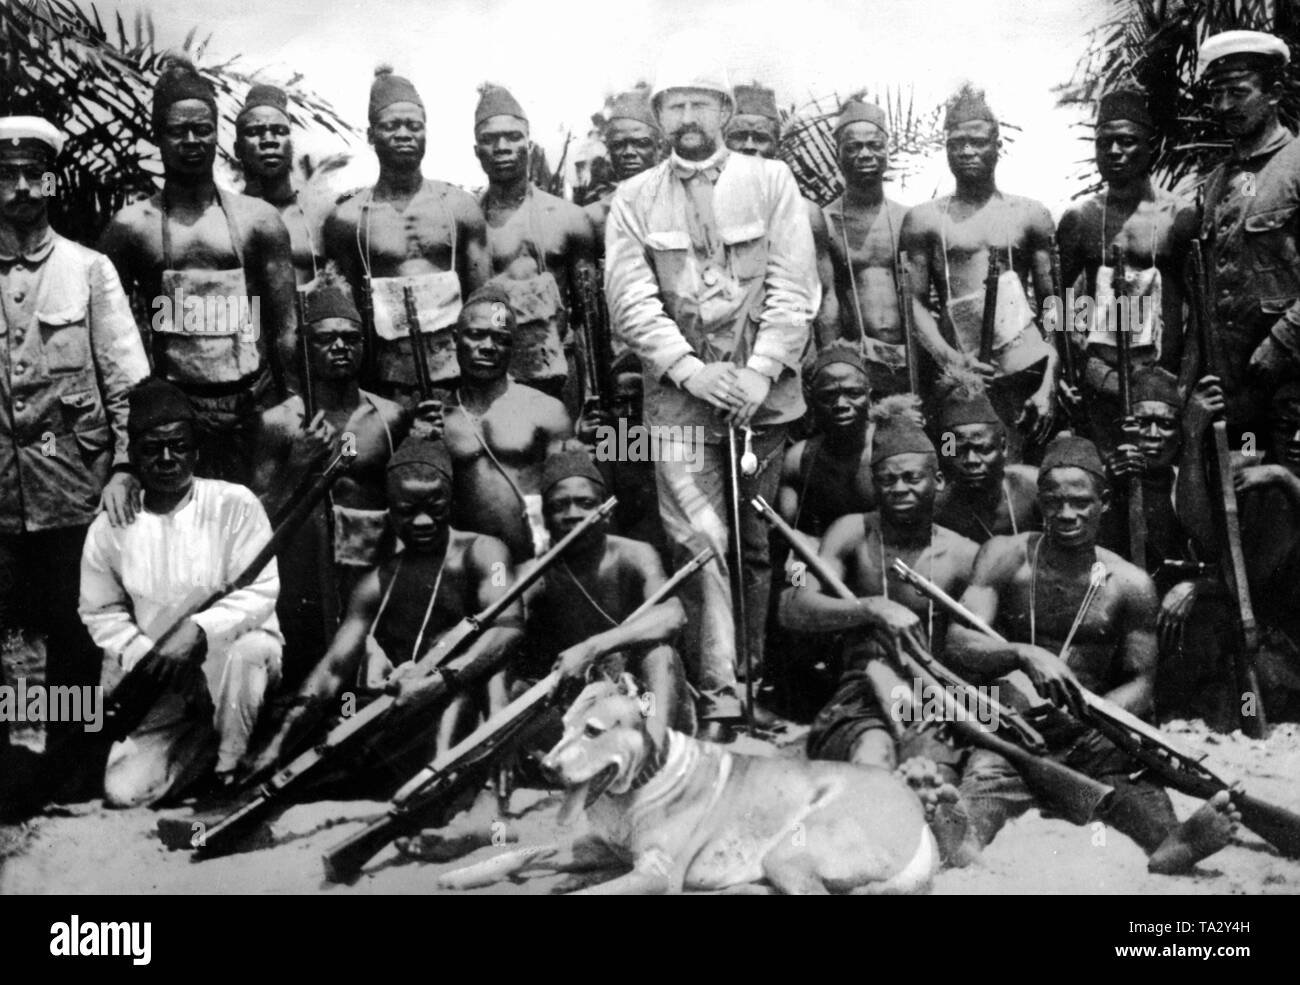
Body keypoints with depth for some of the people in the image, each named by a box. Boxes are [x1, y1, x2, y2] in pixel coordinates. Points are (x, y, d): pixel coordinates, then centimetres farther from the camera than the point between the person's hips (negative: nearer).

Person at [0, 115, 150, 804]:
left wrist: (124, 467, -8)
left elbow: (127, 379, 0)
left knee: (72, 634, 6)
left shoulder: (89, 270, 4)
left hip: (73, 488, -1)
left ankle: (70, 770, 22)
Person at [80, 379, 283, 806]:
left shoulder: (235, 505, -12)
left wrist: (198, 629, -31)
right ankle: (205, 744, 14)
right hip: (165, 683, 2)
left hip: (238, 644, -2)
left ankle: (231, 770, -14)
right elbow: (100, 611, 8)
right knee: (123, 792, -15)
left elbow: (260, 592, -17)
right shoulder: (110, 528, -4)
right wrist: (139, 653, -11)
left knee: (244, 652, -40)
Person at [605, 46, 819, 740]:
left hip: (763, 391, 1)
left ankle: (763, 678, 20)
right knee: (699, 541, -9)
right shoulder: (634, 200, 9)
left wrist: (761, 370, -12)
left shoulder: (770, 182, 8)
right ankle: (717, 701, -9)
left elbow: (794, 286, 0)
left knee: (761, 541, 8)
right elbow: (630, 298, 0)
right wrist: (688, 368, -13)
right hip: (679, 394, 0)